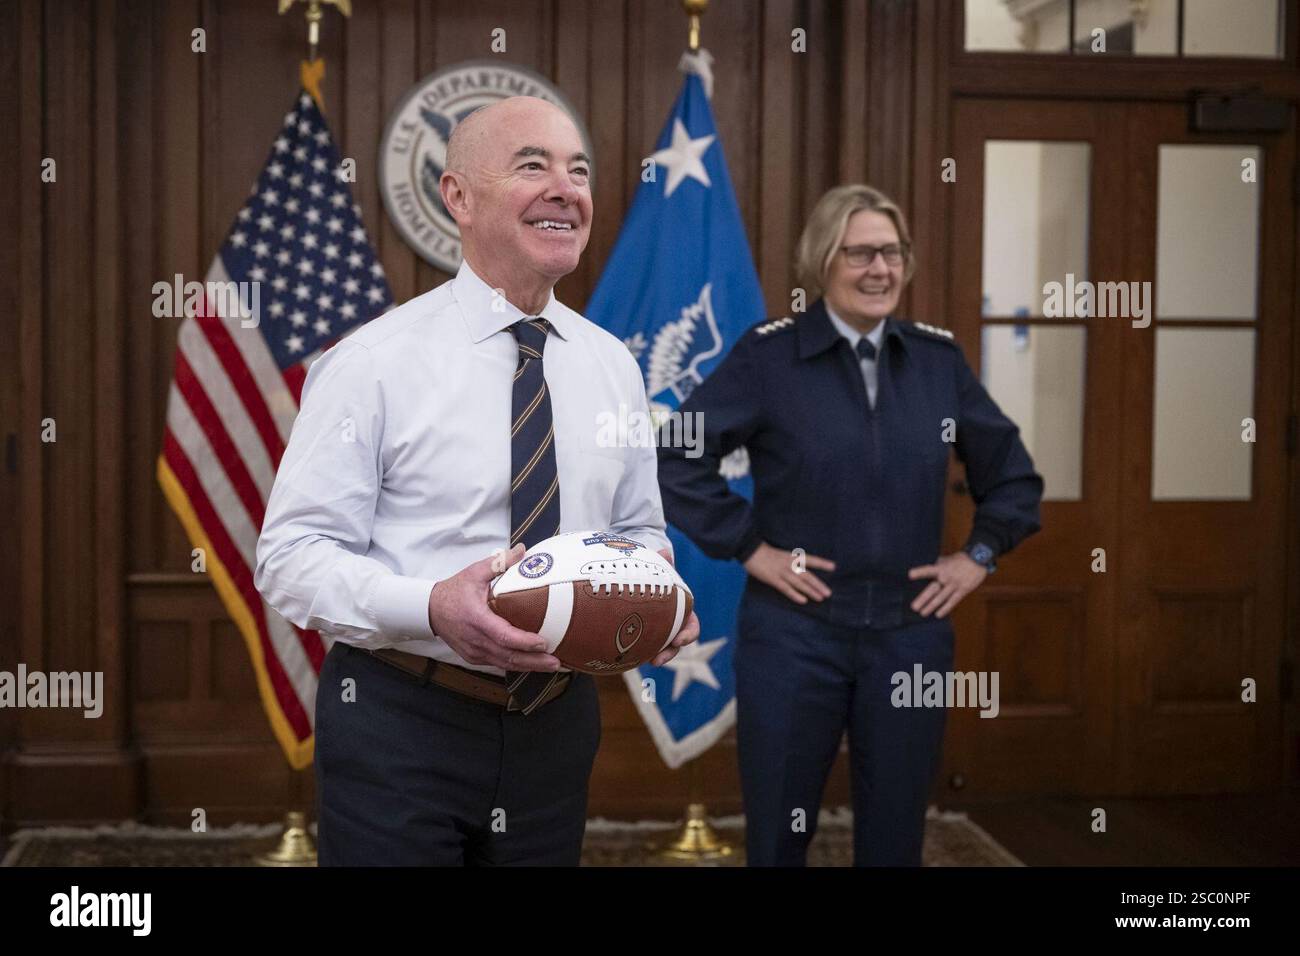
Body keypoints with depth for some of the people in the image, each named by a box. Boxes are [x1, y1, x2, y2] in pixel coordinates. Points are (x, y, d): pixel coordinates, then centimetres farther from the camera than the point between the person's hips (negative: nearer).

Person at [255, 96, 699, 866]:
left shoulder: (613, 367, 5)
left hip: (558, 723, 5)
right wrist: (433, 607, -28)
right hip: (400, 725, -5)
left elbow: (640, 529, 15)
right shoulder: (375, 362, -11)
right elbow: (291, 555, -12)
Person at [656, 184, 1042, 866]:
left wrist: (979, 555, 5)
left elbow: (1011, 470, 16)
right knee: (779, 837, 7)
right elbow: (675, 459, -8)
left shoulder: (938, 357, 5)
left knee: (894, 837, 12)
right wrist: (748, 547, -10)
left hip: (910, 635, 3)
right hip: (793, 634, -3)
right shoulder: (768, 354, -6)